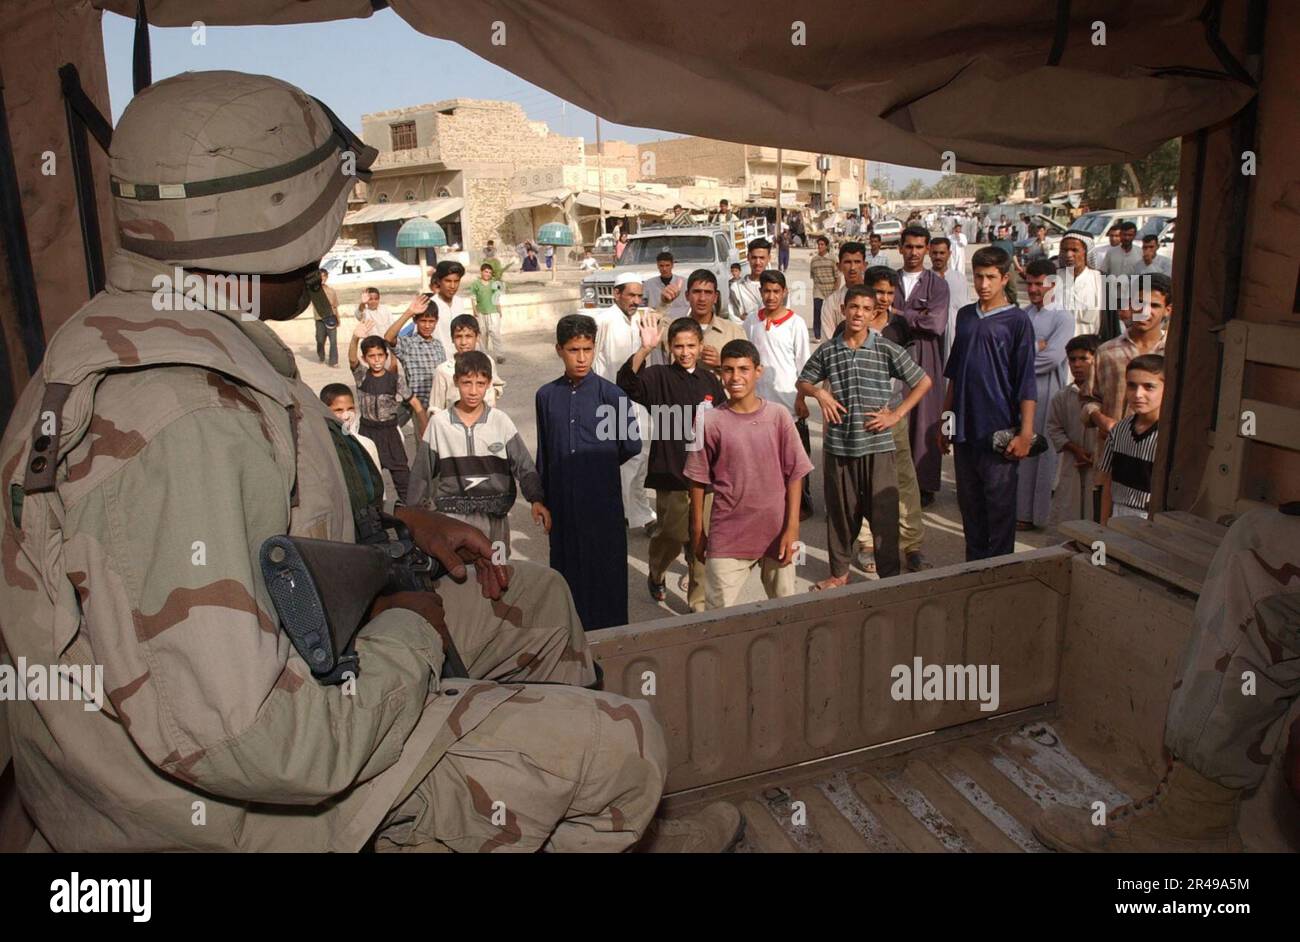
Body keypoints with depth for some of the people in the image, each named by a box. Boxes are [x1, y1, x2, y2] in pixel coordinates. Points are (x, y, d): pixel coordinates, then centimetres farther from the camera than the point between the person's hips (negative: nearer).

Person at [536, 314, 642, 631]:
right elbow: (543, 454, 9)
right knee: (568, 567, 11)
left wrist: (601, 463, 9)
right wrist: (542, 501, 11)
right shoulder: (547, 396, 2)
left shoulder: (610, 395, -7)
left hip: (603, 498, -2)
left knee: (606, 567, 6)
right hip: (563, 500, 3)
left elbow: (632, 445, 0)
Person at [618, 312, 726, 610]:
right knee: (671, 535, 7)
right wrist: (645, 348, -43)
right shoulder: (659, 377, -7)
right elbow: (628, 381, -27)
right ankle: (656, 575, 38)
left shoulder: (709, 380, 5)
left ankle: (698, 601, 23)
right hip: (671, 472, -3)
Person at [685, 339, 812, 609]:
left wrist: (791, 529, -5)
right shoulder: (710, 422, -6)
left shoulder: (778, 415, -3)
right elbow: (698, 481, 1)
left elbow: (794, 475, -1)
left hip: (776, 533, 2)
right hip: (727, 536, -1)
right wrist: (697, 532, 4)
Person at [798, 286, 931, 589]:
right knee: (839, 512, 12)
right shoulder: (827, 351, 3)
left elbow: (923, 382, 3)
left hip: (877, 444, -2)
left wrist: (896, 414, -4)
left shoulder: (887, 350, -2)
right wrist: (819, 393, -5)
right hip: (838, 445, 2)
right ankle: (839, 572, 28)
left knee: (883, 513, 2)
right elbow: (803, 382, 16)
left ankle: (890, 575, 16)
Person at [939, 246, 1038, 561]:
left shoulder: (1016, 320, -4)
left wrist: (1025, 432, -13)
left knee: (999, 505, 1)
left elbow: (1026, 381, -8)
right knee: (969, 503, 13)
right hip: (964, 429, 5)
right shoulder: (965, 315, 11)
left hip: (999, 429, -5)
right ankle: (974, 564, 25)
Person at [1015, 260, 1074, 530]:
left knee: (1037, 451, 0)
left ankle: (1031, 513, 9)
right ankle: (1015, 506, 19)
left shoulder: (1063, 317, -5)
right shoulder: (1023, 315, 13)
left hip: (1045, 390, -5)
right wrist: (1035, 346, -11)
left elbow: (1053, 357, -17)